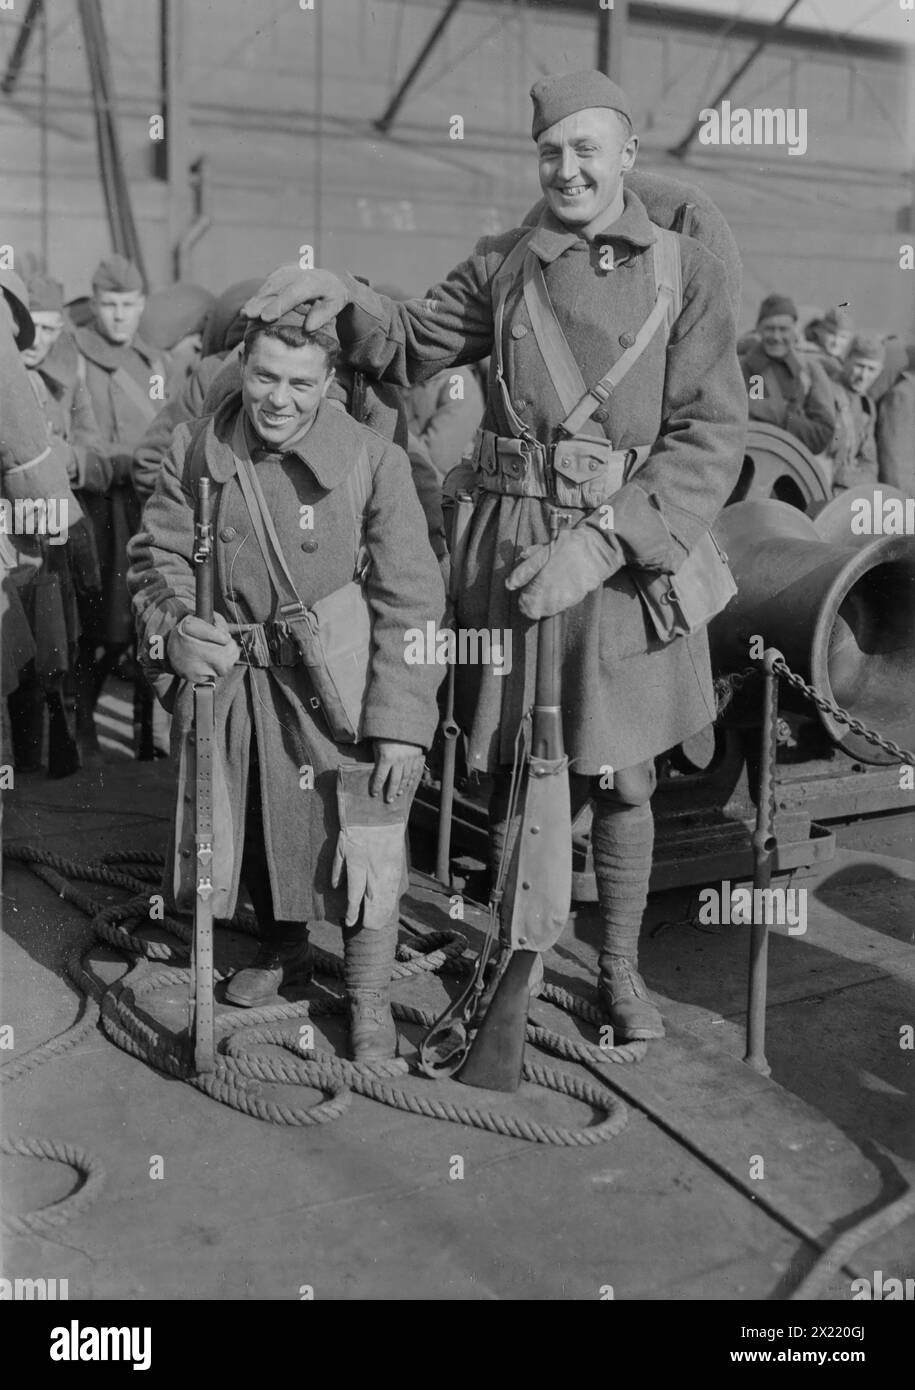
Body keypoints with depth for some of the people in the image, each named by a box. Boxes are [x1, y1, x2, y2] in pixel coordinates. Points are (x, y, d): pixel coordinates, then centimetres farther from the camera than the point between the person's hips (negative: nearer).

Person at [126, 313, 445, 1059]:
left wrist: (401, 720, -17)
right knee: (248, 826, 21)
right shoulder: (195, 450, -6)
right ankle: (282, 945, 50)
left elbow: (411, 600, -13)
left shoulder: (374, 460, -15)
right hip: (227, 686, 4)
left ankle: (369, 996, 26)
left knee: (360, 846, 0)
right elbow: (157, 554, 4)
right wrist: (172, 627, -19)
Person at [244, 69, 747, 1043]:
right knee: (512, 769, 10)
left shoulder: (690, 271, -2)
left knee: (619, 778, 9)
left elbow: (712, 436, -9)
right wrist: (346, 299, -4)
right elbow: (412, 348, 19)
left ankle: (620, 967, 29)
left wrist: (606, 542, -20)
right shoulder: (502, 264, 6)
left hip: (630, 551, -2)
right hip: (511, 549, 2)